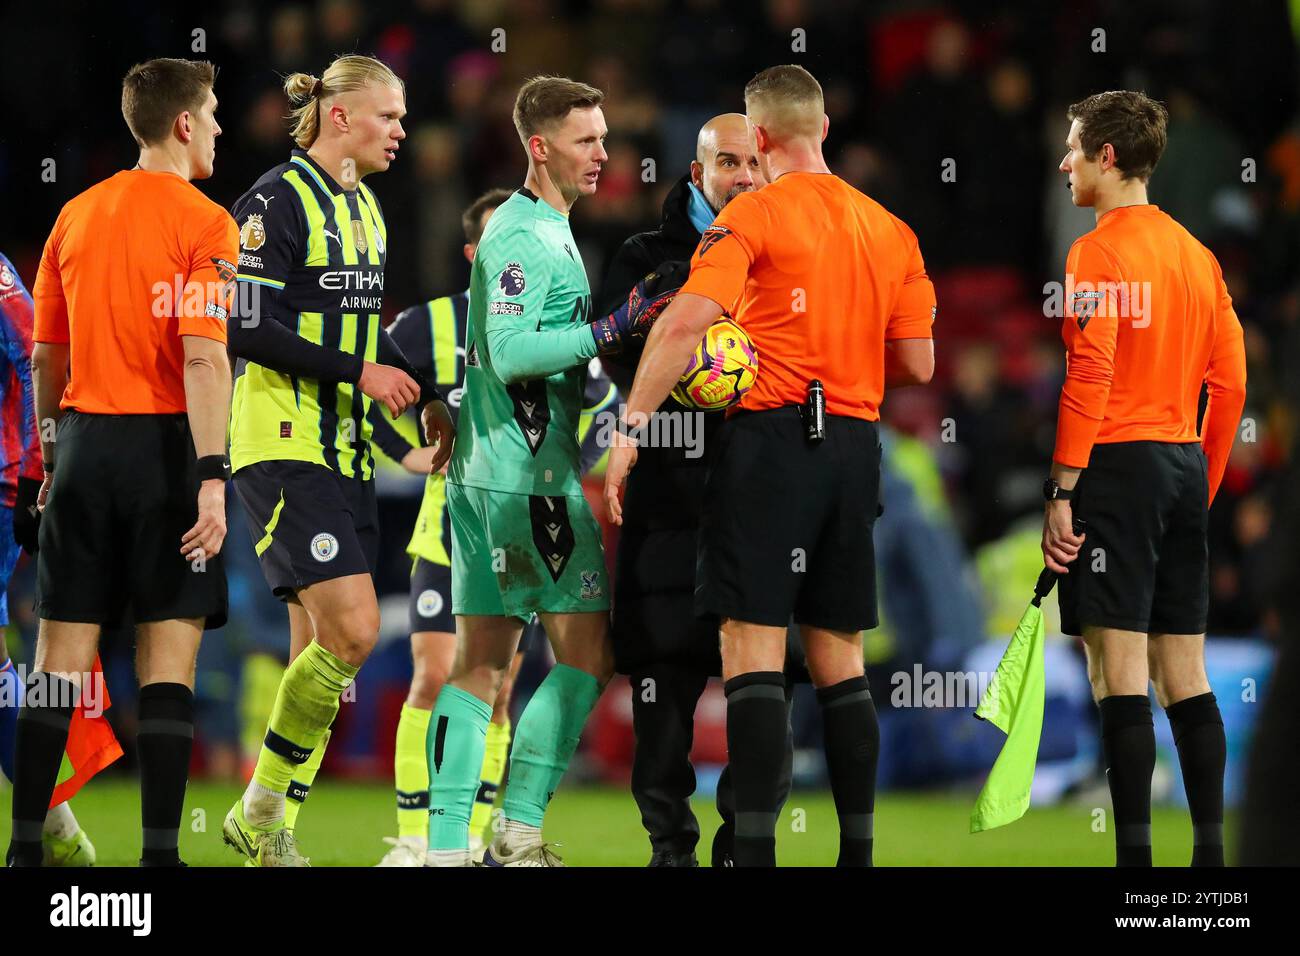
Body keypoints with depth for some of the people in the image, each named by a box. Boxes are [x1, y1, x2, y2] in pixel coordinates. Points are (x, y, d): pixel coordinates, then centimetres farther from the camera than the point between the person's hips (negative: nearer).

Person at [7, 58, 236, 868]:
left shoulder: (77, 216, 10)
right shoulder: (203, 223, -8)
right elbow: (202, 358, -17)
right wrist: (212, 479, -20)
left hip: (84, 440, 5)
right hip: (166, 442, -5)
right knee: (169, 654, -1)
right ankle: (159, 848, -4)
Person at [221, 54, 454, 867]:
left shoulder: (365, 208, 15)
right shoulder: (279, 201, -12)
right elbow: (246, 329, -18)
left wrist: (427, 396, 16)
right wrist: (358, 370, -18)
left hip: (345, 450, 9)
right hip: (283, 445, -9)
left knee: (321, 647, 5)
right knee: (352, 631, -17)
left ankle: (277, 830, 9)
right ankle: (260, 809, -4)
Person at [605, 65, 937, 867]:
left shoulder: (754, 214, -5)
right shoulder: (890, 230, 12)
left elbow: (686, 321, -17)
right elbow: (918, 364, 10)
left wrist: (632, 429, -15)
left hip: (773, 439, -5)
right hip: (856, 447, 5)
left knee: (754, 645, -8)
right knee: (840, 657, 12)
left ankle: (756, 847, -18)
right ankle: (858, 848, 11)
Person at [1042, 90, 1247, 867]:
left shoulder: (1098, 252, -9)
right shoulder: (1197, 254, 13)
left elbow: (1089, 376, -16)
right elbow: (1231, 381, 14)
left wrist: (1062, 489, -14)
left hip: (1118, 462, -7)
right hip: (1184, 466, 7)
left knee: (1121, 669, -8)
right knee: (1185, 671, 10)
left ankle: (1134, 855, -12)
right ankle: (1211, 851, 9)